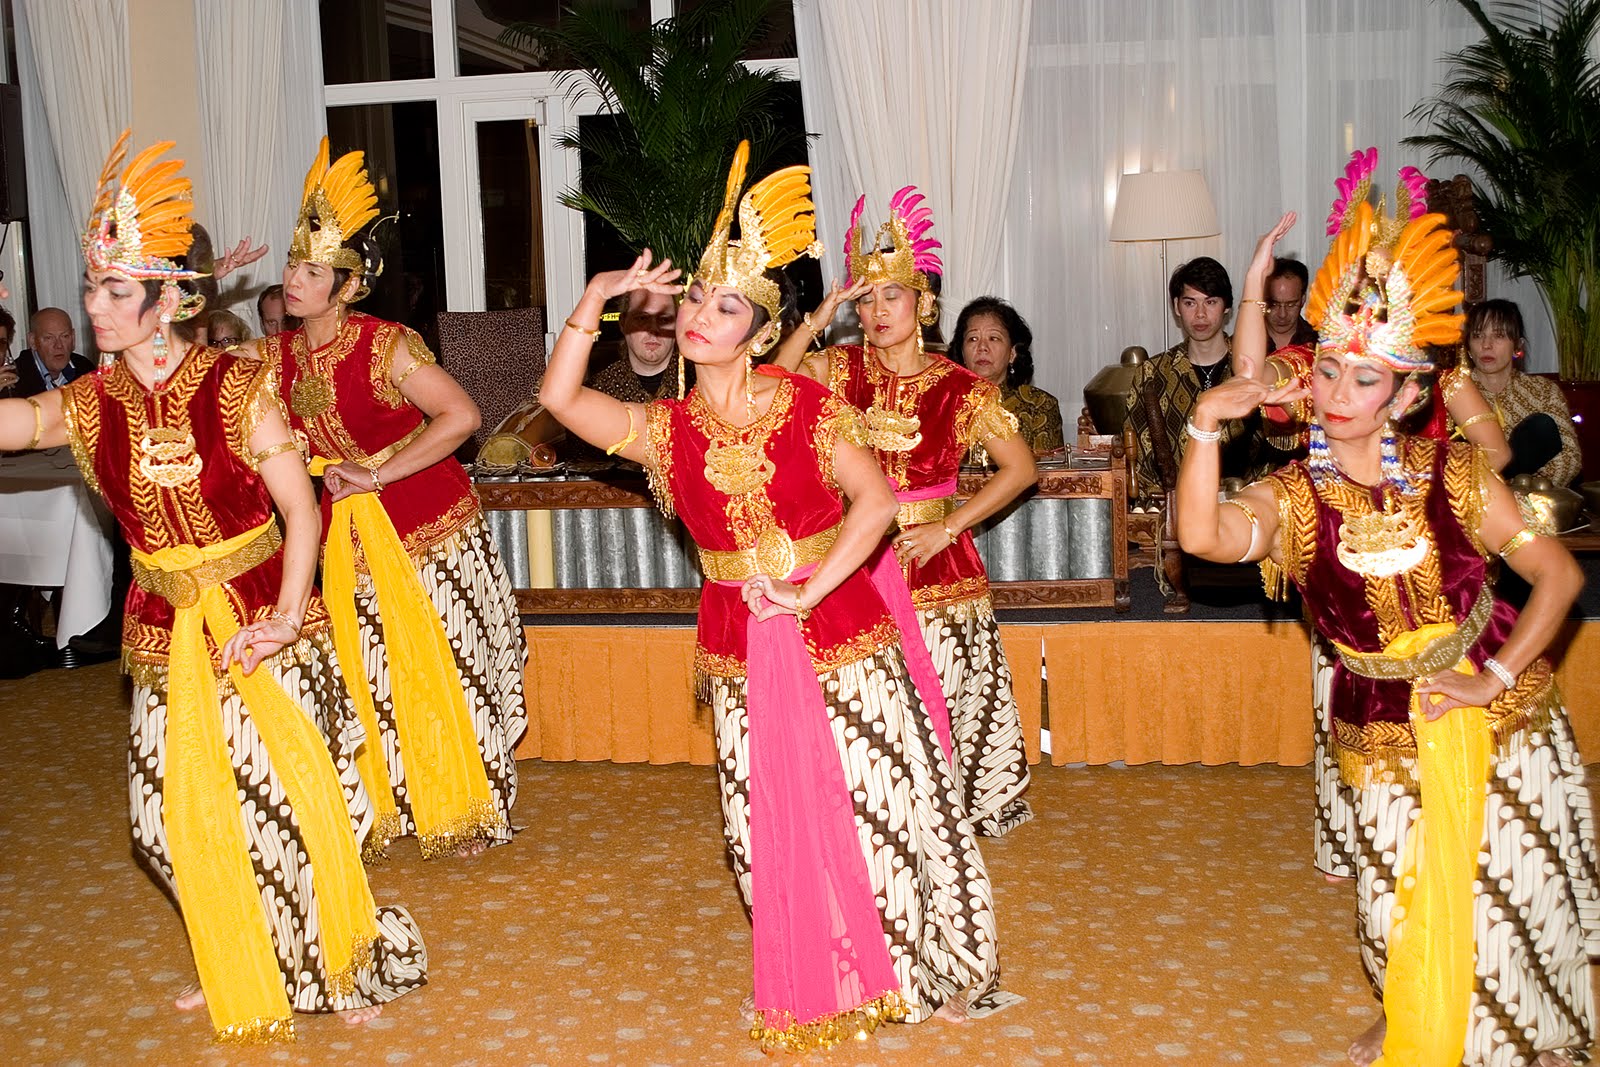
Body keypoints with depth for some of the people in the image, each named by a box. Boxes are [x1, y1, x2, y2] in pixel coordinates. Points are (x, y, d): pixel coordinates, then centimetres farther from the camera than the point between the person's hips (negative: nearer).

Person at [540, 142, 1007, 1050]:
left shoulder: (807, 408, -10)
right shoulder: (668, 427, 1)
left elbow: (875, 500, -19)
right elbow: (561, 398, -7)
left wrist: (810, 591, -22)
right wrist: (597, 297, -10)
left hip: (837, 629, -3)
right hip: (741, 645, 3)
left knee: (882, 801, 6)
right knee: (774, 824, 10)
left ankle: (937, 967, 28)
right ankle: (815, 987, 30)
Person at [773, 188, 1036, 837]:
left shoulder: (960, 388, -5)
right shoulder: (845, 369, 3)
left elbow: (1020, 468, -3)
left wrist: (949, 527, -8)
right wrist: (818, 319, -15)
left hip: (934, 561, -2)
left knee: (940, 697, 1)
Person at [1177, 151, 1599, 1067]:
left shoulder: (1452, 471, -10)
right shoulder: (1293, 499, -12)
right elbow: (1203, 536, -34)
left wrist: (1497, 676, -12)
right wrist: (1207, 424, -44)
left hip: (1500, 710, 1)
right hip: (1387, 726, -1)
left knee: (1522, 888, 14)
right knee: (1414, 897, 10)